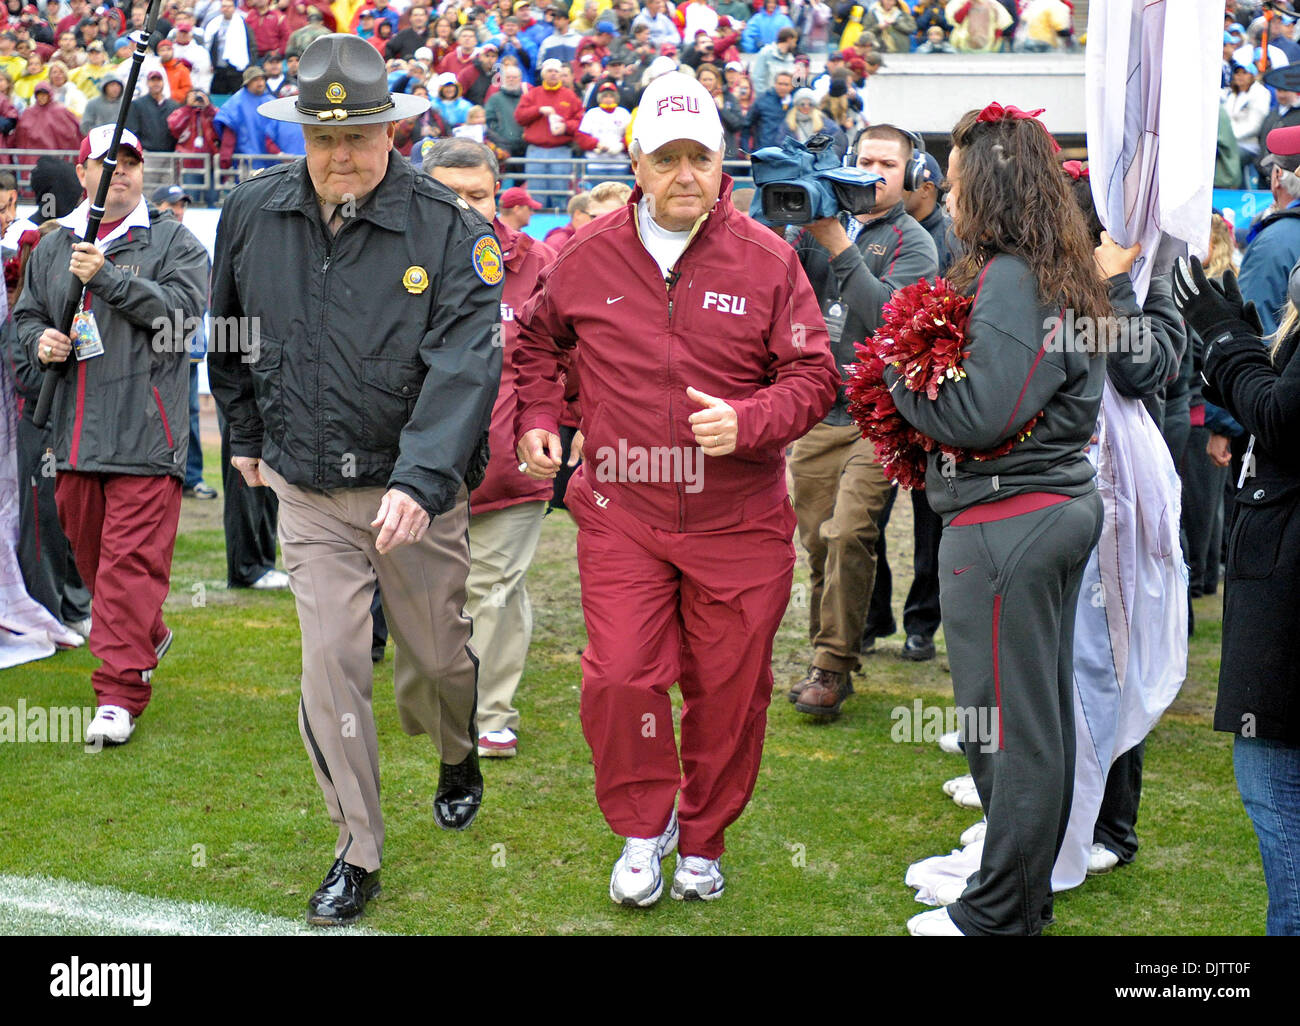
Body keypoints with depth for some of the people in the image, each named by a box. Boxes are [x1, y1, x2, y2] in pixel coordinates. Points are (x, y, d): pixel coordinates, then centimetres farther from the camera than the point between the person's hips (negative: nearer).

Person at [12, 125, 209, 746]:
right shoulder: (53, 248, 17)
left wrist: (106, 276, -18)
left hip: (145, 434, -6)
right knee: (89, 551, 15)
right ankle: (148, 637, 39)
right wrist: (39, 341, -1)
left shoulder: (174, 243, 3)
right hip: (74, 434, 6)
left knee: (132, 560, -10)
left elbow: (183, 309, -12)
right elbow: (25, 317, 23)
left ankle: (120, 693, -9)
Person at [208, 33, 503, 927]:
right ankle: (358, 854, 11)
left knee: (437, 654, 13)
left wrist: (420, 481, -33)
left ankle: (459, 759, 47)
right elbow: (229, 338, 17)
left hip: (417, 492, -2)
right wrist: (247, 436, 21)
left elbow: (464, 365, -23)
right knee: (331, 668, -2)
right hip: (309, 492, 2)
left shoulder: (450, 230, -14)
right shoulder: (252, 215, -1)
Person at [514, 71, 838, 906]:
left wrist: (747, 422, -18)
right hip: (622, 515, 1)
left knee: (728, 690, 7)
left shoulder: (767, 261, -3)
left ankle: (703, 841, 29)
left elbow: (814, 377, -1)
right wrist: (538, 417, 9)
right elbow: (537, 339, 22)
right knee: (618, 679, -9)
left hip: (738, 522, 0)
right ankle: (642, 828, 17)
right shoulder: (589, 257, 3)